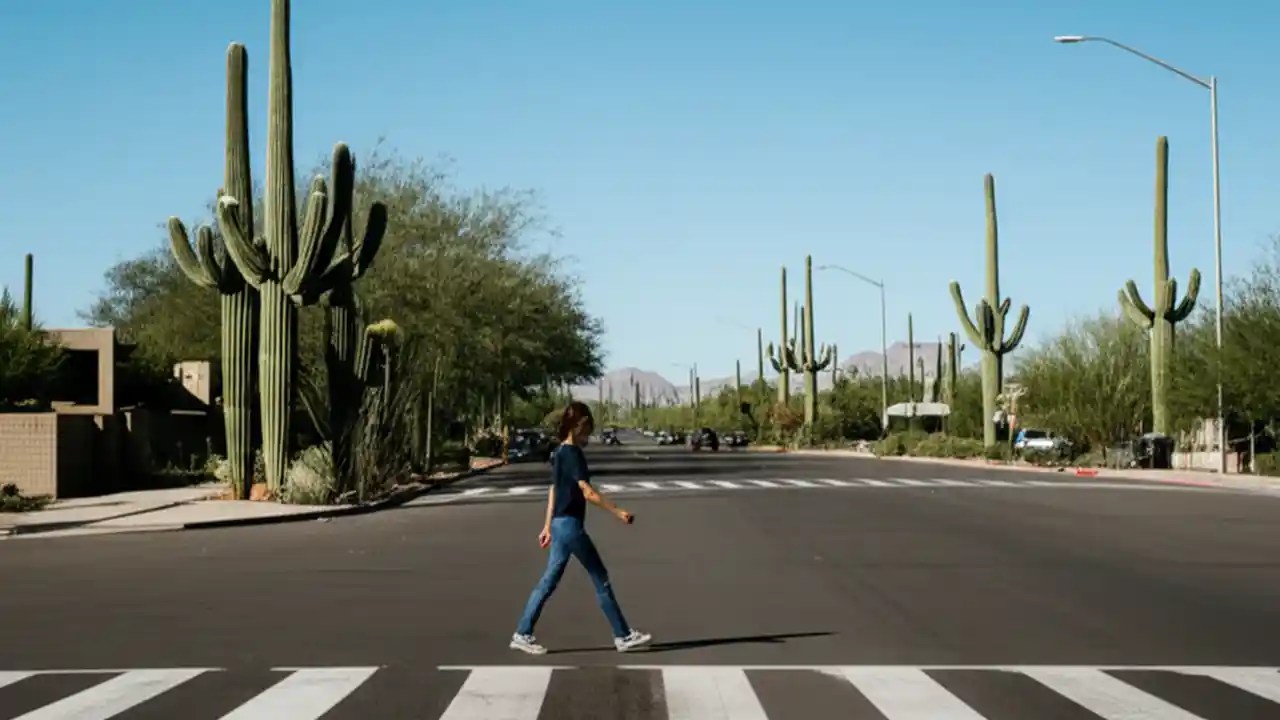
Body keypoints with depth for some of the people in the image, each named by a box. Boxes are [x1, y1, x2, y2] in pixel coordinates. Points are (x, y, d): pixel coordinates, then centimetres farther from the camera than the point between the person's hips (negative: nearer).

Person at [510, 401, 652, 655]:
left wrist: (548, 526, 22)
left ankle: (522, 634, 9)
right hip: (571, 524, -9)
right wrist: (617, 512, -21)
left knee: (549, 581, 10)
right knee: (601, 579, 0)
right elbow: (588, 493, -23)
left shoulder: (560, 453, 13)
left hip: (560, 523, 9)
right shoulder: (572, 454, -16)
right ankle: (623, 636, 6)